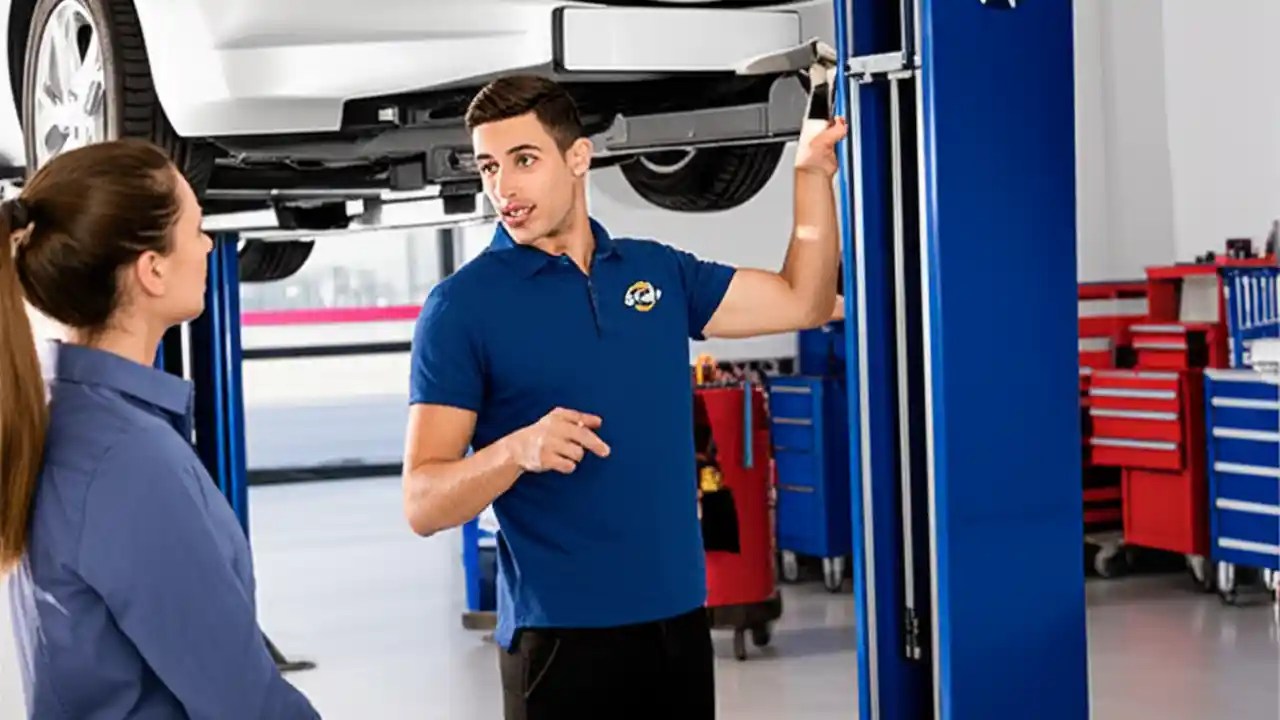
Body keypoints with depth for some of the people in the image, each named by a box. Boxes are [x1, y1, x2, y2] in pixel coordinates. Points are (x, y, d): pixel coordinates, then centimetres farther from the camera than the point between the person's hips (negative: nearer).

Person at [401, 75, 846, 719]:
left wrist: (813, 171, 6)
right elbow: (423, 506, -11)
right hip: (561, 635, -5)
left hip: (680, 618, 5)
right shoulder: (462, 305, -7)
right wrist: (517, 450, -29)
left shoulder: (658, 270, 8)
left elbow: (802, 302, 14)